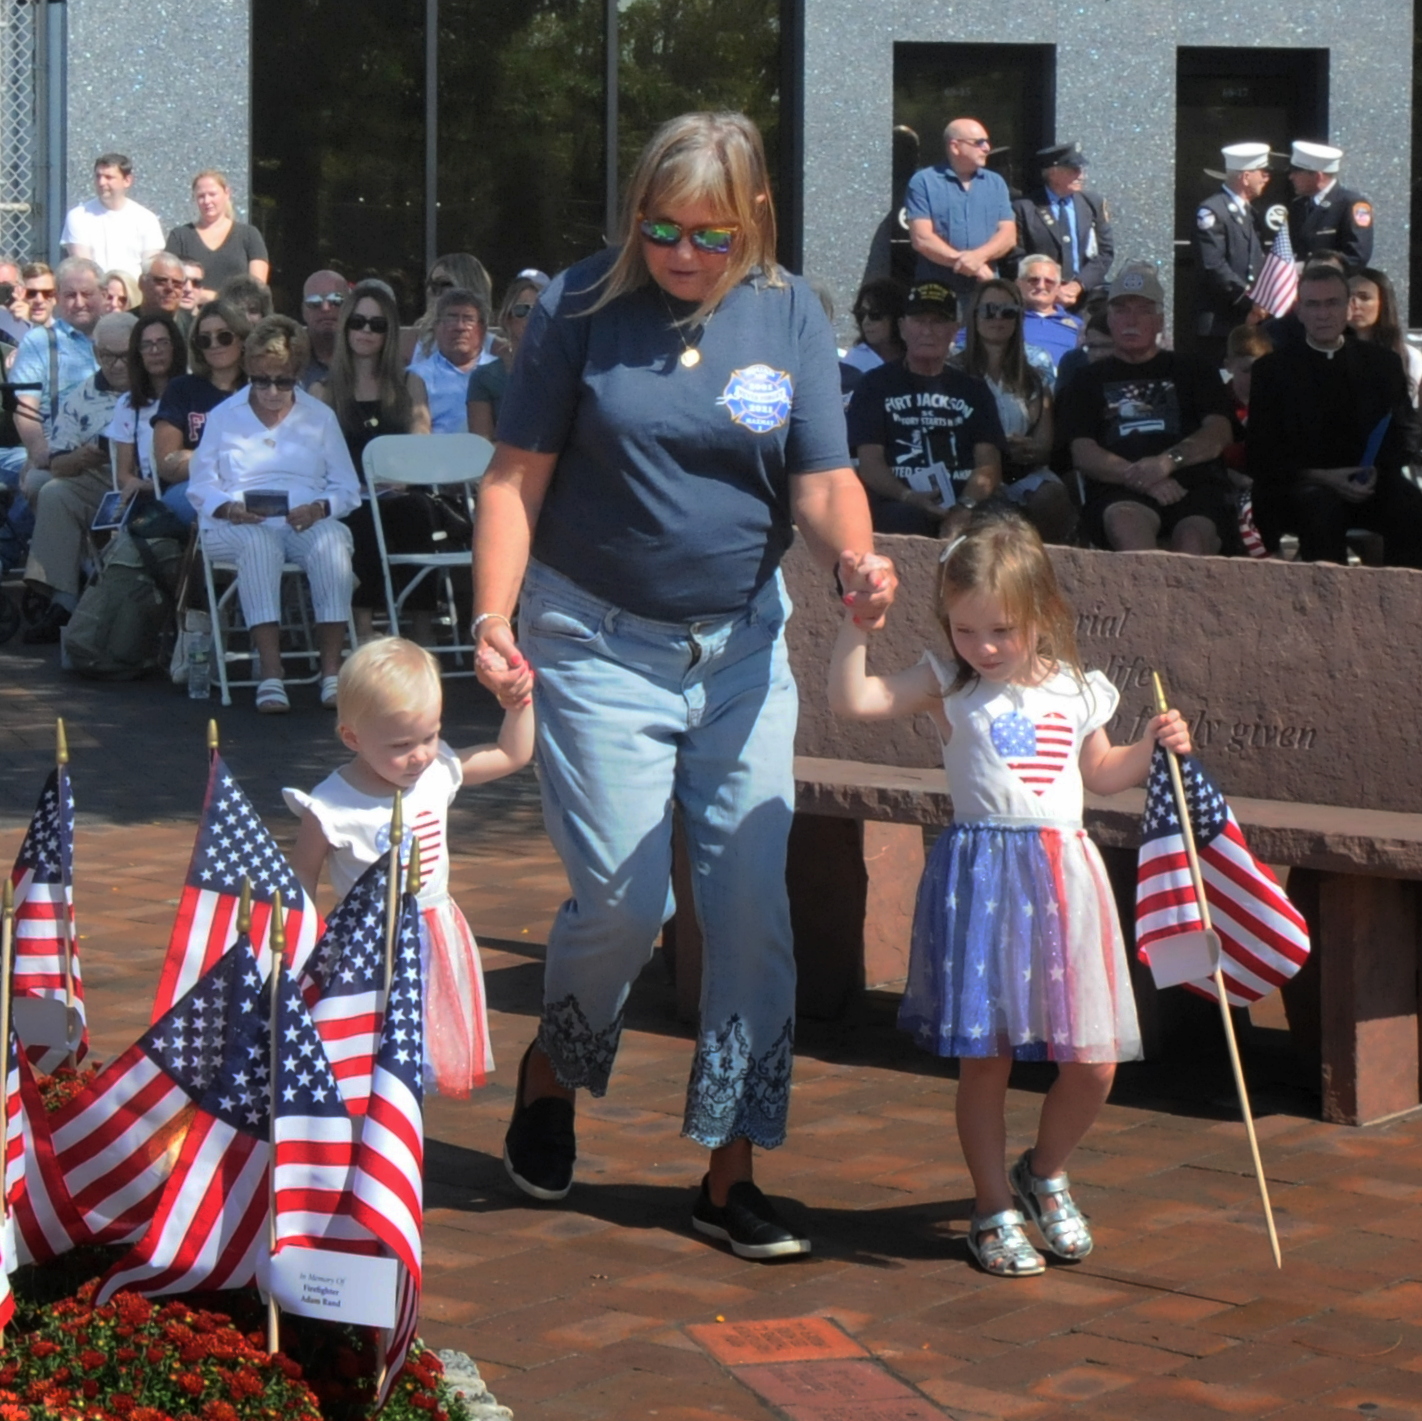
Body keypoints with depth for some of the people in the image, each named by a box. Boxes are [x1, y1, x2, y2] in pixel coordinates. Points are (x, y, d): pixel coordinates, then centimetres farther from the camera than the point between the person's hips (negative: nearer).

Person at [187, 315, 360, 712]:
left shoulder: (320, 417, 19)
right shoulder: (223, 417, 18)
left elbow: (347, 490, 12)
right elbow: (200, 486, 12)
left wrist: (318, 508, -11)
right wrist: (228, 507, -10)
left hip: (307, 525, 1)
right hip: (238, 527, -1)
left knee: (332, 542, -35)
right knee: (259, 543, -39)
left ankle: (331, 670, -39)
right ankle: (269, 673, -48)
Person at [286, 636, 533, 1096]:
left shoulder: (439, 773, -1)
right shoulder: (331, 808, -16)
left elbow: (513, 754, 12)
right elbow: (302, 880, -6)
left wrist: (520, 701, -1)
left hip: (440, 937, 5)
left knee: (431, 1055, 10)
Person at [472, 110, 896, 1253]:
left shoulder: (790, 318, 1)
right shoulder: (583, 308, -6)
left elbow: (823, 481, -4)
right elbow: (517, 476, -4)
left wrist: (855, 558, -26)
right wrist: (494, 616, -16)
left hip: (742, 645, 3)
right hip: (599, 643, -3)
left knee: (753, 902, 0)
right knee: (623, 895, -8)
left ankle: (731, 1175, 9)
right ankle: (552, 1074, 25)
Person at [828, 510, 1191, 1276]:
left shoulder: (1076, 690, 10)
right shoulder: (947, 687, 1)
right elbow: (853, 700, -10)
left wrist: (1152, 747, 10)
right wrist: (856, 626, -17)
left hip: (1064, 875, 3)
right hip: (980, 879, -2)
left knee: (1093, 1062, 2)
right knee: (984, 1057, 2)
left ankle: (1045, 1172, 29)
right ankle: (994, 1207, 19)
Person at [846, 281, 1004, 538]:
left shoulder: (974, 391, 23)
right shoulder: (876, 385, 16)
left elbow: (988, 465, 9)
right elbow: (870, 463, 4)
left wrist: (965, 507, -14)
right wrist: (908, 497, -19)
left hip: (962, 511, 2)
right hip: (897, 507, -2)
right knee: (906, 518, -39)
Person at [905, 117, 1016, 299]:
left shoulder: (995, 183, 15)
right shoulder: (923, 182, 3)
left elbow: (1008, 236, 6)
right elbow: (922, 239, -6)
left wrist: (978, 256, -13)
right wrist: (962, 261, -13)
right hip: (937, 289, -3)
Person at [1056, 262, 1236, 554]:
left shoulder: (1193, 373, 25)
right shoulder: (1087, 382, 24)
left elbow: (1218, 434, 9)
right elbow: (1083, 453, 8)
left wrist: (1169, 460, -13)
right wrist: (1143, 479, -11)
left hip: (1195, 487, 1)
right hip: (1120, 492, -1)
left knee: (1193, 539, -36)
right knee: (1126, 523, -39)